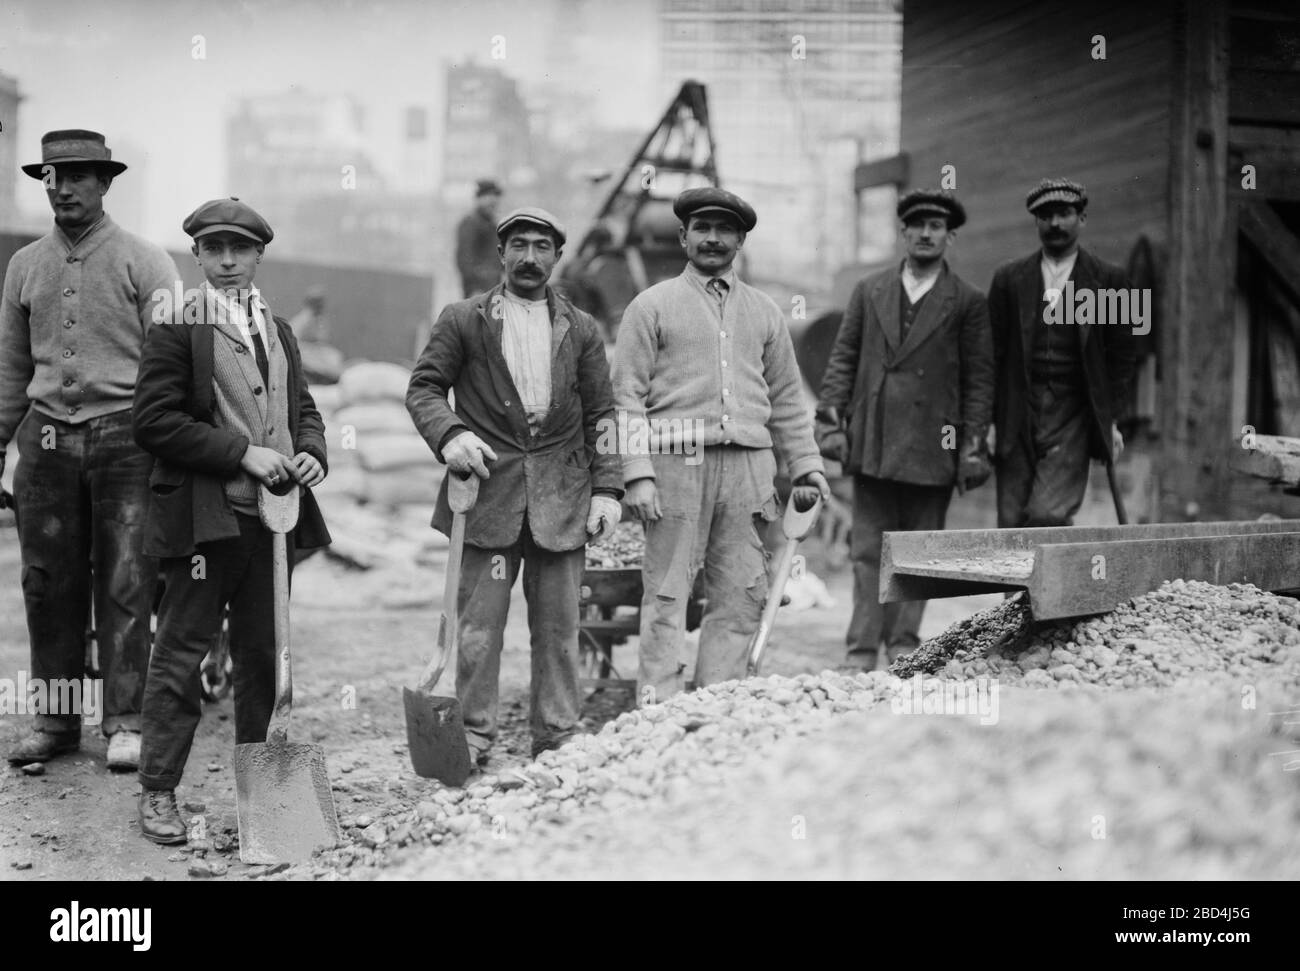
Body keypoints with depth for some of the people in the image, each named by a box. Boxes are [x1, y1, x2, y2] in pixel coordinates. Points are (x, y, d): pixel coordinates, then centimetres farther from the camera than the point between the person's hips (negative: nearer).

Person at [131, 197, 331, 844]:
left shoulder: (278, 330, 16)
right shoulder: (176, 328, -4)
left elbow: (303, 408, 22)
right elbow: (155, 421, -11)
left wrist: (311, 453, 1)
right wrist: (243, 453, -16)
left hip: (273, 512, 6)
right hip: (203, 517, -6)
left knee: (264, 654, 12)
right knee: (181, 651, 0)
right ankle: (158, 792, 9)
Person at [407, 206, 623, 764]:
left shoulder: (581, 330, 12)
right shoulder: (463, 321, 6)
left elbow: (600, 417, 11)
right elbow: (422, 389, 4)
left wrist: (607, 489, 1)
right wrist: (450, 435, -16)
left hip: (560, 500, 2)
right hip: (487, 493, -2)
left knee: (558, 627, 5)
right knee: (478, 625, -1)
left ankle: (557, 739, 15)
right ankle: (472, 738, 9)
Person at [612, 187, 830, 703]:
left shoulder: (764, 311, 17)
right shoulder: (652, 306, 5)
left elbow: (786, 398, 19)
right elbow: (628, 396, 0)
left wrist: (806, 466, 12)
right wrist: (638, 473, -10)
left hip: (747, 466, 4)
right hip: (676, 466, -4)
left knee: (742, 594, 2)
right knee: (666, 595, -3)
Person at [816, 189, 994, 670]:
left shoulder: (968, 302, 6)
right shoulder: (868, 291, 13)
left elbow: (979, 379, 3)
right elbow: (842, 359, 11)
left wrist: (974, 445, -3)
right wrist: (831, 418, 1)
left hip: (932, 445, -1)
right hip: (872, 441, 2)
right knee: (868, 549, 0)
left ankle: (903, 644, 12)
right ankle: (862, 649, 2)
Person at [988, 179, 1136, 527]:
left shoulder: (1108, 279, 6)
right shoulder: (1009, 278, 9)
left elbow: (1121, 356, 7)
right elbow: (993, 352, 8)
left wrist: (1112, 420, 1)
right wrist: (989, 420, 2)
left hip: (1073, 417, -2)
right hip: (1017, 416, 2)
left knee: (1048, 515, -17)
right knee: (1011, 523, 0)